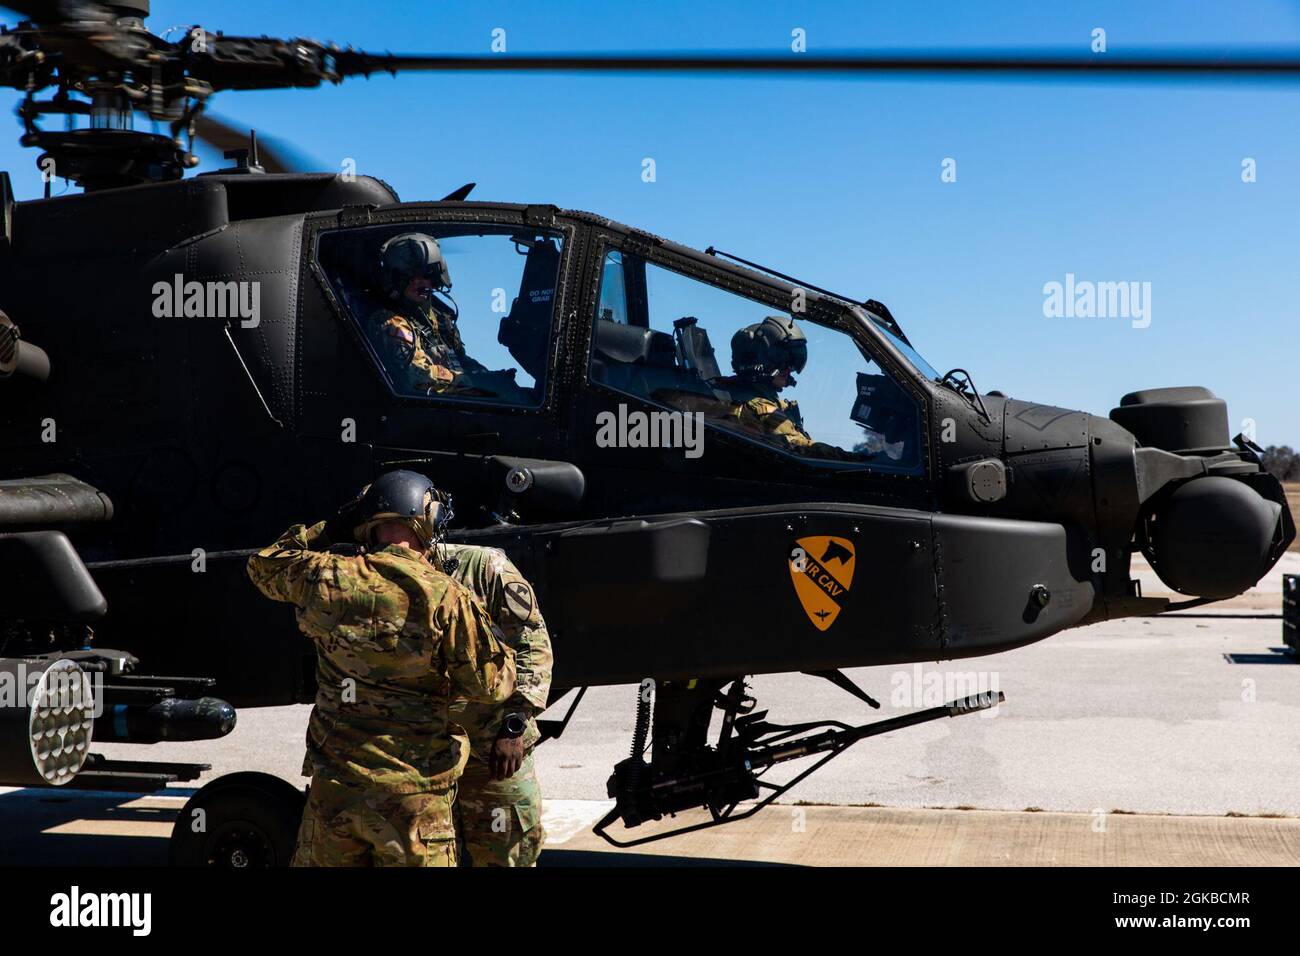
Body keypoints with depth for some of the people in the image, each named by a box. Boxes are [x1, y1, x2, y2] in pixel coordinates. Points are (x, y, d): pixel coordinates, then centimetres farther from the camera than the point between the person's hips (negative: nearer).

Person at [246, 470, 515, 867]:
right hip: (412, 794, -3)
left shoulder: (326, 577, -3)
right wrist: (502, 650, 14)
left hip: (334, 785, 3)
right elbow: (490, 684, -6)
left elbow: (264, 565, 19)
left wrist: (330, 529, 19)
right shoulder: (446, 598, -11)